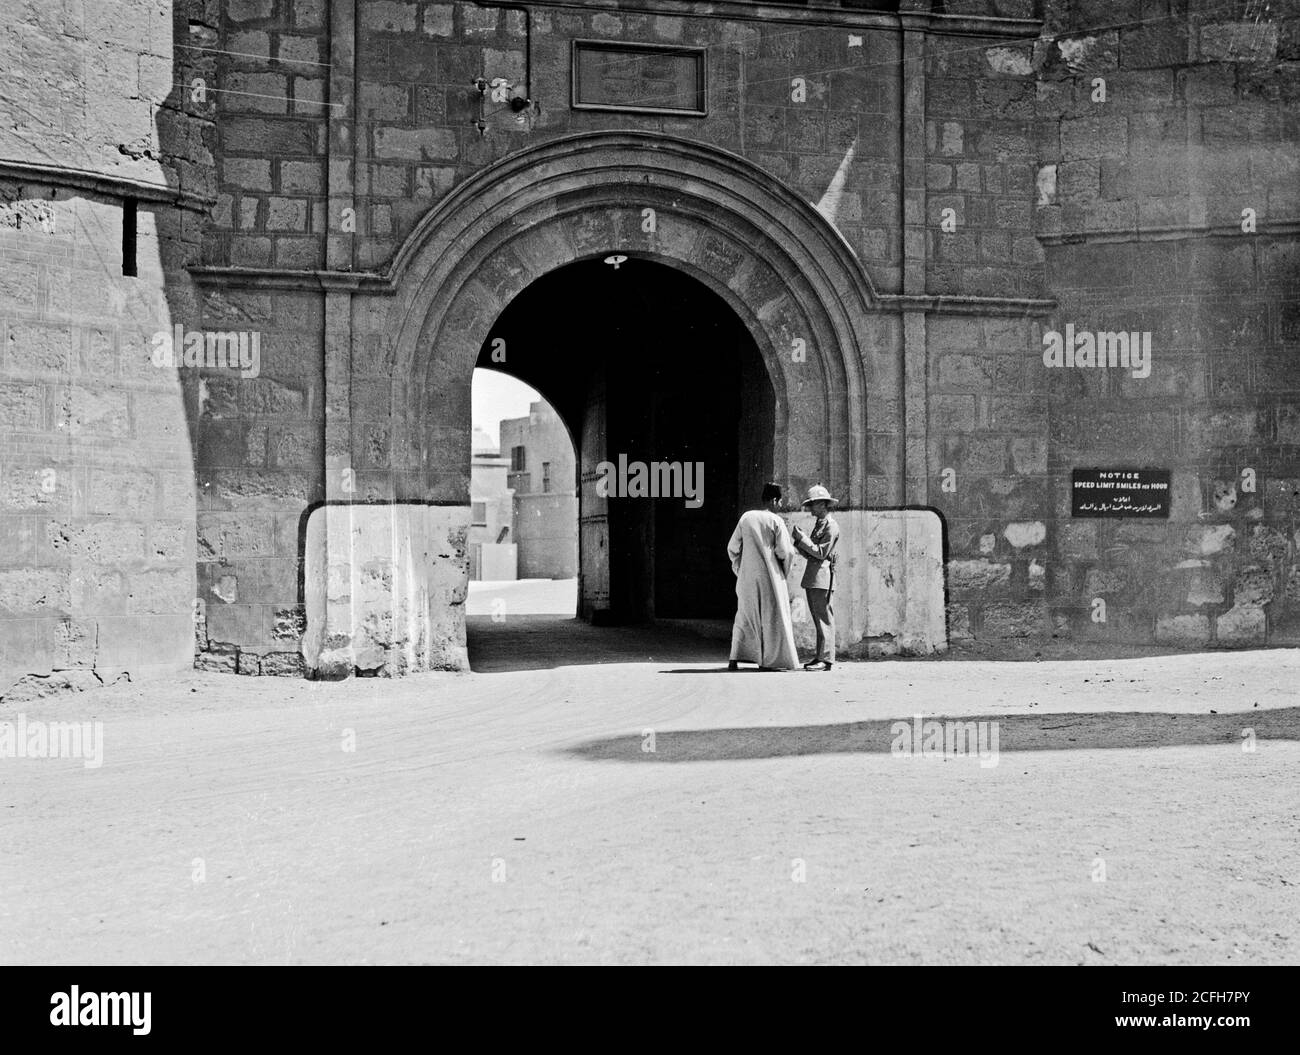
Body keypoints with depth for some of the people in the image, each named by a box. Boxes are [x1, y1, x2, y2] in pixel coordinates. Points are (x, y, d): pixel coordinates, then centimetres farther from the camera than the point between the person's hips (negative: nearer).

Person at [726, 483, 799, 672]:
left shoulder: (746, 517, 3)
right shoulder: (776, 521, -8)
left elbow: (733, 548, 6)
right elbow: (785, 552, -10)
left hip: (747, 577, 4)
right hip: (769, 576, -4)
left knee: (745, 617, 14)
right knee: (771, 617, 6)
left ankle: (735, 659, 6)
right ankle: (767, 661, 5)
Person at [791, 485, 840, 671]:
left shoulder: (831, 526, -8)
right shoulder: (818, 524, 22)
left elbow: (821, 553, -14)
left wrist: (803, 538, -12)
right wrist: (799, 540, 4)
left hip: (822, 577, -9)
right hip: (812, 577, 9)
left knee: (824, 618, -9)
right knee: (818, 619, 11)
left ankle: (825, 659, -10)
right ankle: (820, 656, 15)